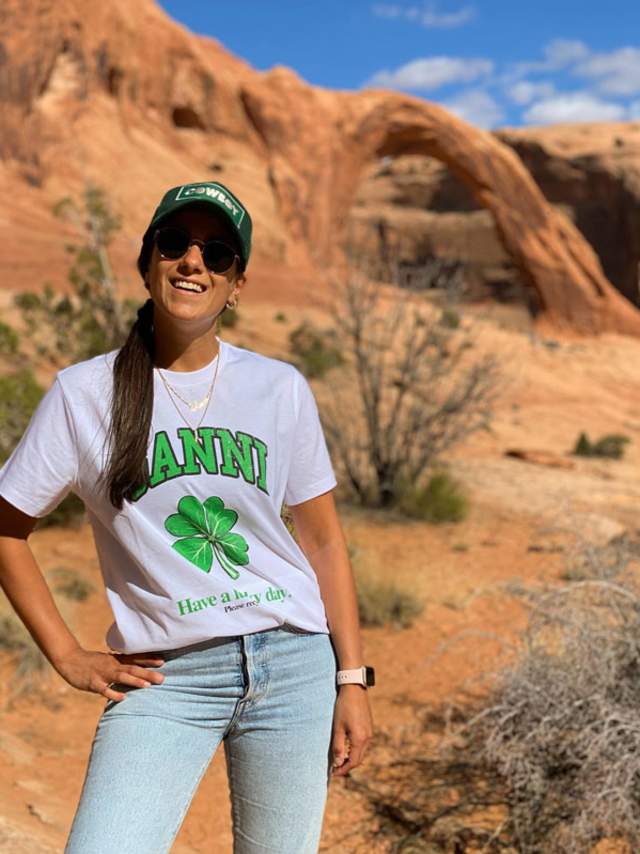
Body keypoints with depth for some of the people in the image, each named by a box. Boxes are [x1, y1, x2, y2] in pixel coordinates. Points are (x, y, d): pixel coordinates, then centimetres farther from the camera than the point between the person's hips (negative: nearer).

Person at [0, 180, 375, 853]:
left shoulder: (282, 389, 2)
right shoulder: (84, 392, -2)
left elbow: (323, 539, 7)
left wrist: (352, 679, 4)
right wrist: (69, 658, 1)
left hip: (293, 659, 2)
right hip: (163, 675, -1)